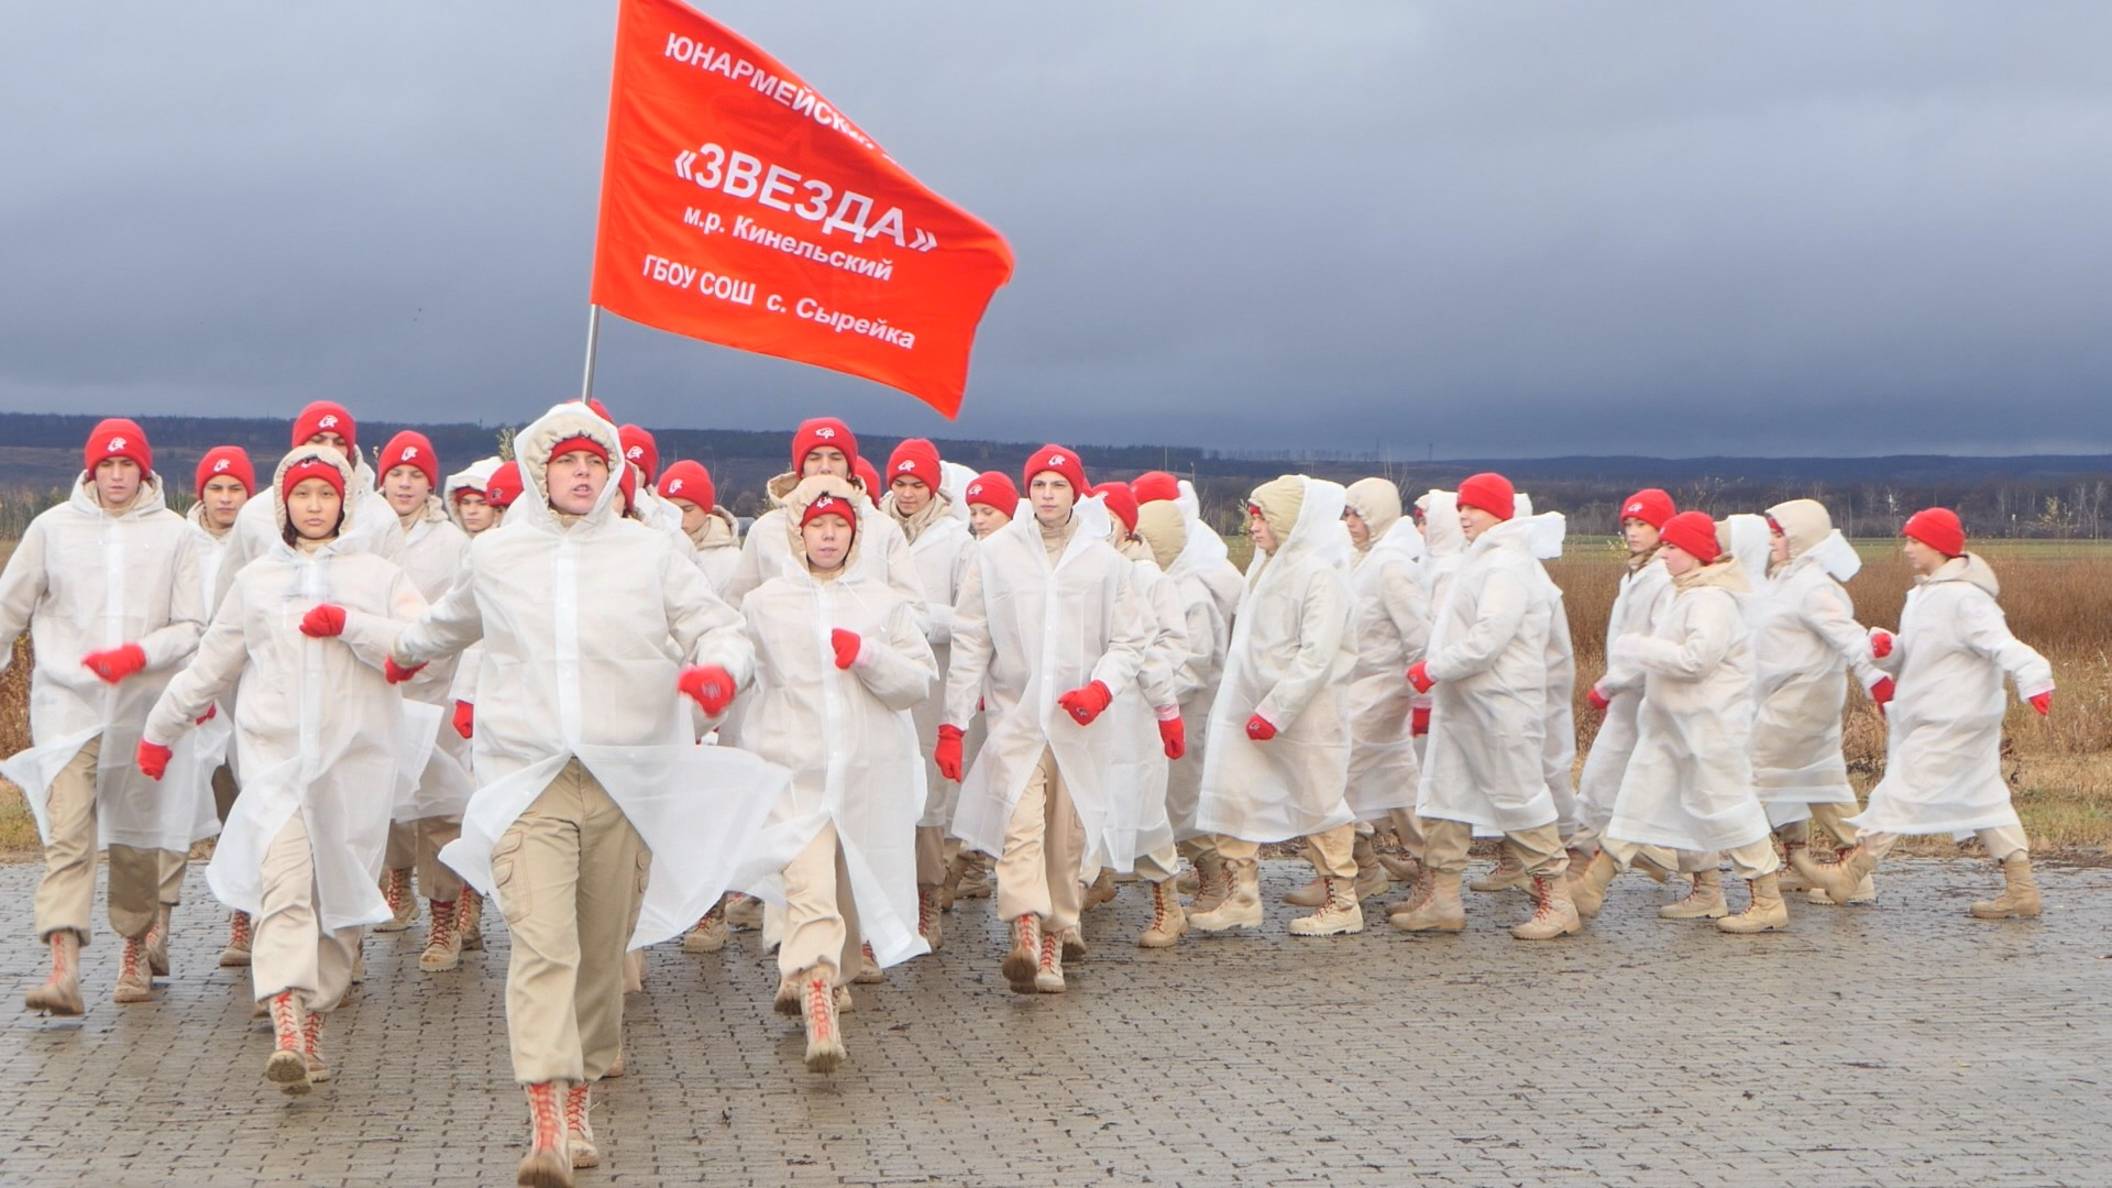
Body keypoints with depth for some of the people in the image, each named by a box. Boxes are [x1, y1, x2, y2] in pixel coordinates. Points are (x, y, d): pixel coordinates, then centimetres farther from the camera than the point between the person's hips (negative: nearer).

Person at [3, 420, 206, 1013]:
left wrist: (138, 655, -15)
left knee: (137, 837, 11)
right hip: (68, 702, -1)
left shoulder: (172, 533, 1)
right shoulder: (54, 527, 4)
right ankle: (63, 968, -19)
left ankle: (137, 950, 30)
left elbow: (190, 626, 1)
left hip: (144, 706, 1)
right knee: (67, 835, -12)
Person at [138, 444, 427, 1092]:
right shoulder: (256, 579, 17)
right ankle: (286, 1028, -30)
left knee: (339, 894, 1)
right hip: (276, 753, 0)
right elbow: (209, 665, 24)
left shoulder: (378, 575, 11)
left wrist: (349, 624, -12)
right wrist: (159, 730, 28)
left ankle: (313, 1024, 12)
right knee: (284, 880, -19)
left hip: (354, 758, 0)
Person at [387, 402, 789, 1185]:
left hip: (627, 785, 1)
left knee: (602, 949, 7)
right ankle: (547, 1123, -22)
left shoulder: (649, 552, 6)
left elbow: (721, 628, 5)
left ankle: (579, 1105, 21)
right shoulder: (493, 556, 12)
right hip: (527, 780, -1)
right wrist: (406, 653, 50)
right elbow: (449, 621, 33)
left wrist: (722, 667, -18)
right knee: (542, 943, -15)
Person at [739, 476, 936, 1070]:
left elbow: (920, 682, 3)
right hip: (794, 768, -2)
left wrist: (869, 656, -13)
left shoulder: (884, 603, 7)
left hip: (868, 770, 2)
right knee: (808, 887, -16)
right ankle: (819, 1009, -22)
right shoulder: (763, 603, 7)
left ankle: (805, 978, 32)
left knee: (852, 885, 10)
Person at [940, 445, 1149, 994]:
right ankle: (1025, 932, -29)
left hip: (1078, 722, 1)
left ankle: (1053, 941, 13)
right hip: (1014, 716, -1)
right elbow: (970, 643, 3)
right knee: (1019, 823, -18)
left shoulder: (1104, 559, 4)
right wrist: (953, 723, 0)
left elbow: (1129, 640, 8)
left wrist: (1100, 688, -12)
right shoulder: (995, 553, 2)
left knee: (1067, 836, 4)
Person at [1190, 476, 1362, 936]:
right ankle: (1243, 898, 10)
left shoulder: (1320, 574, -15)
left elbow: (1316, 656, -21)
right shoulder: (1265, 565, 10)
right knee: (1231, 794, 2)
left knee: (1318, 804, 3)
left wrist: (1275, 710, -23)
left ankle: (1343, 904, 15)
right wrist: (1234, 703, 13)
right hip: (1251, 705, 8)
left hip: (1305, 712, -8)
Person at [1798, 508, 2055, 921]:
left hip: (1952, 721, -11)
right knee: (1985, 798, 11)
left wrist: (2033, 681, -43)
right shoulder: (1925, 596, 13)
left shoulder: (1965, 599, -18)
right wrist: (1884, 648, -3)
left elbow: (2002, 645, -29)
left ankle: (1850, 873, -2)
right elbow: (1909, 656, 19)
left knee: (1901, 790, -7)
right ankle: (2021, 890, 14)